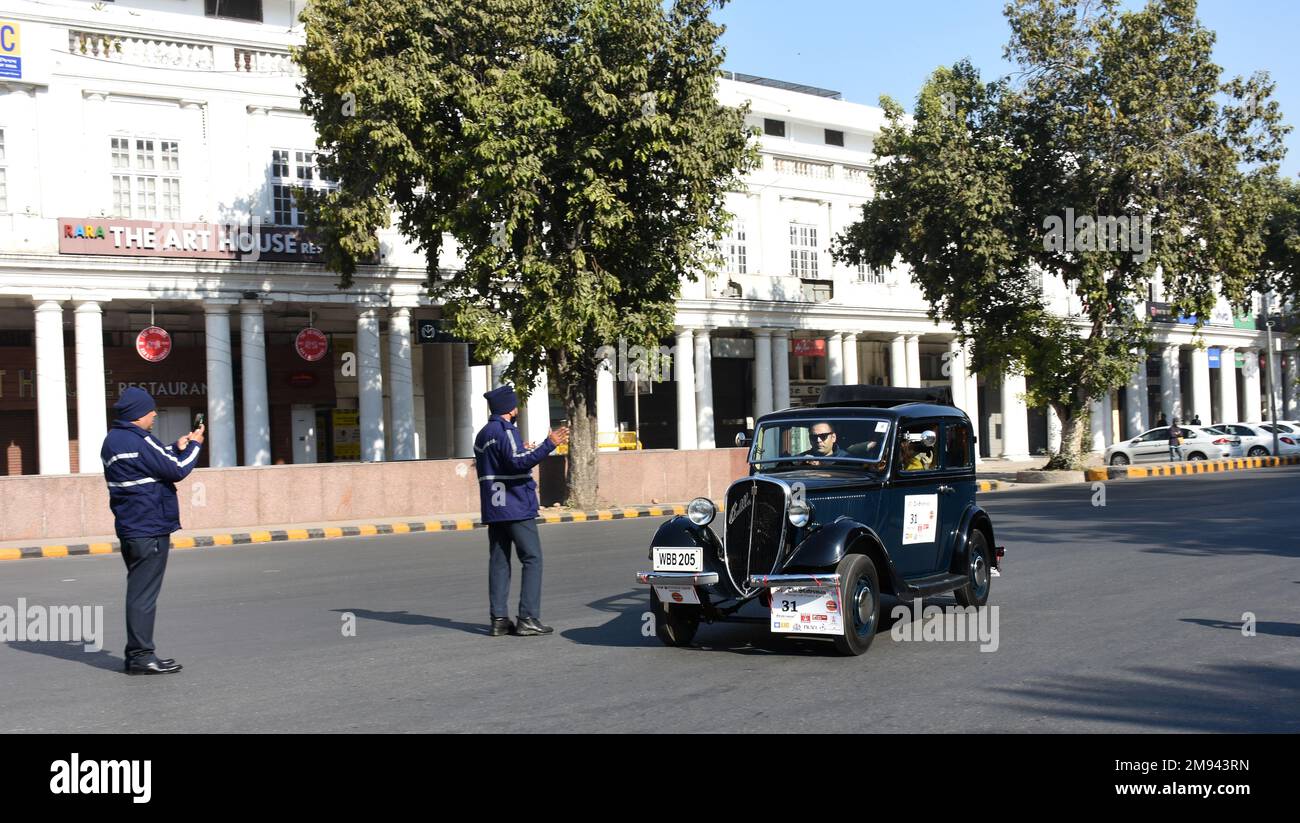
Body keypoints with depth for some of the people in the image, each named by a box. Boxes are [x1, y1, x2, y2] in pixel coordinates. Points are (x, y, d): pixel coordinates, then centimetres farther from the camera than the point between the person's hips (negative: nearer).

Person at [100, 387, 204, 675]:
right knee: (144, 594, -7)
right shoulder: (138, 441, -16)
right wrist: (194, 445, 1)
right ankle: (141, 656, -4)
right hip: (149, 529, -10)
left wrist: (176, 448, 10)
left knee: (139, 591, 15)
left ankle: (137, 654, 20)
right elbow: (177, 470, -13)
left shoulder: (113, 440, 14)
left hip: (129, 528, 10)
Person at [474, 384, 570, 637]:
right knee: (532, 560, -3)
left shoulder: (482, 435, 17)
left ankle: (499, 619, 5)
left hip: (492, 509, 8)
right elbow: (518, 463, -24)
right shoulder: (505, 431, -11)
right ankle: (528, 618, -8)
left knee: (499, 562, 8)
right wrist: (549, 444, -27)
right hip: (516, 508, -8)